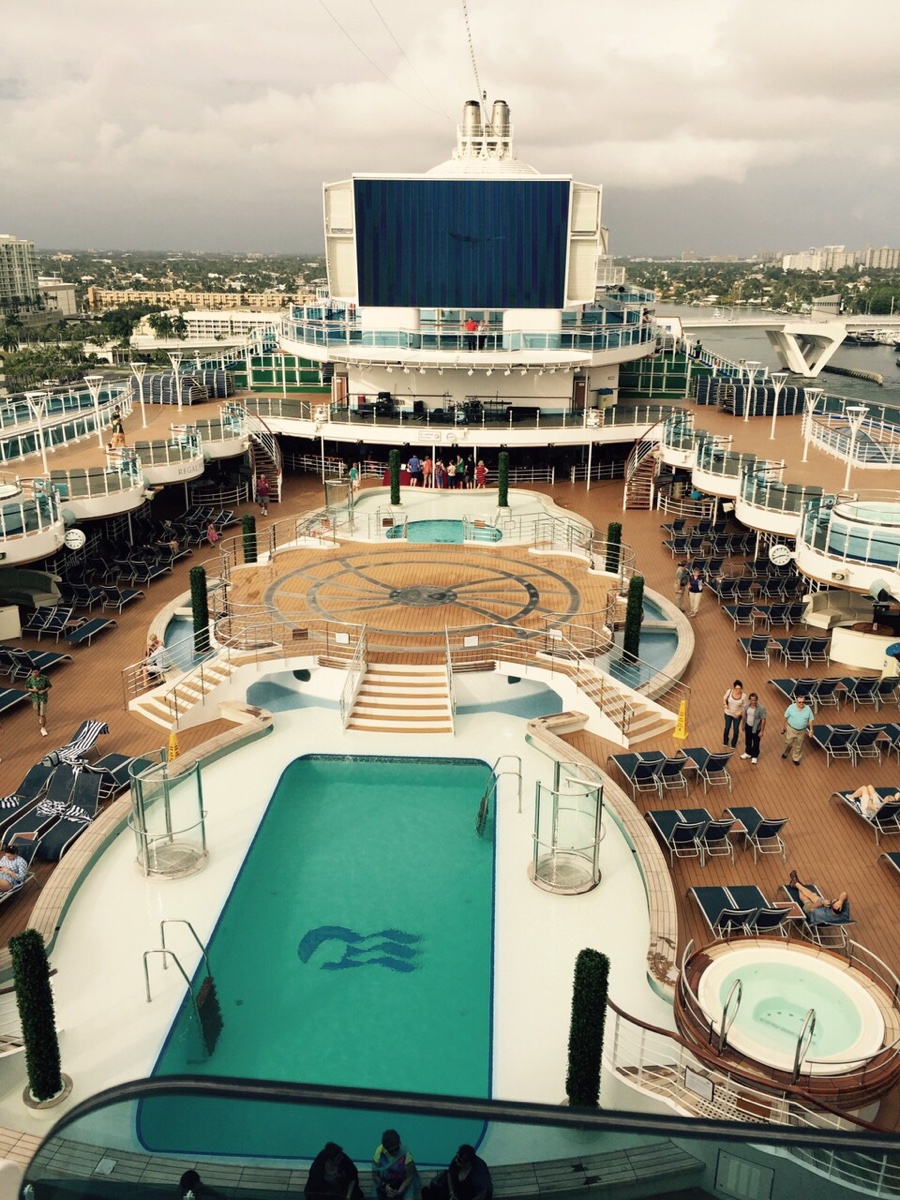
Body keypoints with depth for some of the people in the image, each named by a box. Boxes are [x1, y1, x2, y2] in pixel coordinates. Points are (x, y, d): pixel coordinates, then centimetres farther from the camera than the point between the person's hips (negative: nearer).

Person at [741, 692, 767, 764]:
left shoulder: (761, 708, -25)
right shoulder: (747, 706, -9)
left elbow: (763, 720, -20)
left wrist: (762, 731, -17)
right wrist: (743, 725, 15)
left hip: (756, 728, -5)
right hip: (748, 726, 5)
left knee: (755, 743, 13)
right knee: (748, 741, 23)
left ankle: (754, 756, 34)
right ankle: (748, 753, 46)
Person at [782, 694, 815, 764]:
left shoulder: (808, 709, -14)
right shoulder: (791, 707, -17)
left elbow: (810, 720, -5)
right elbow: (786, 717, -5)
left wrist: (811, 730, -7)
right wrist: (784, 727, 1)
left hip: (802, 731, 1)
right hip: (791, 729, -1)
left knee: (799, 746, 16)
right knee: (788, 743, 16)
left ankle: (796, 759, 36)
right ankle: (786, 753, 46)